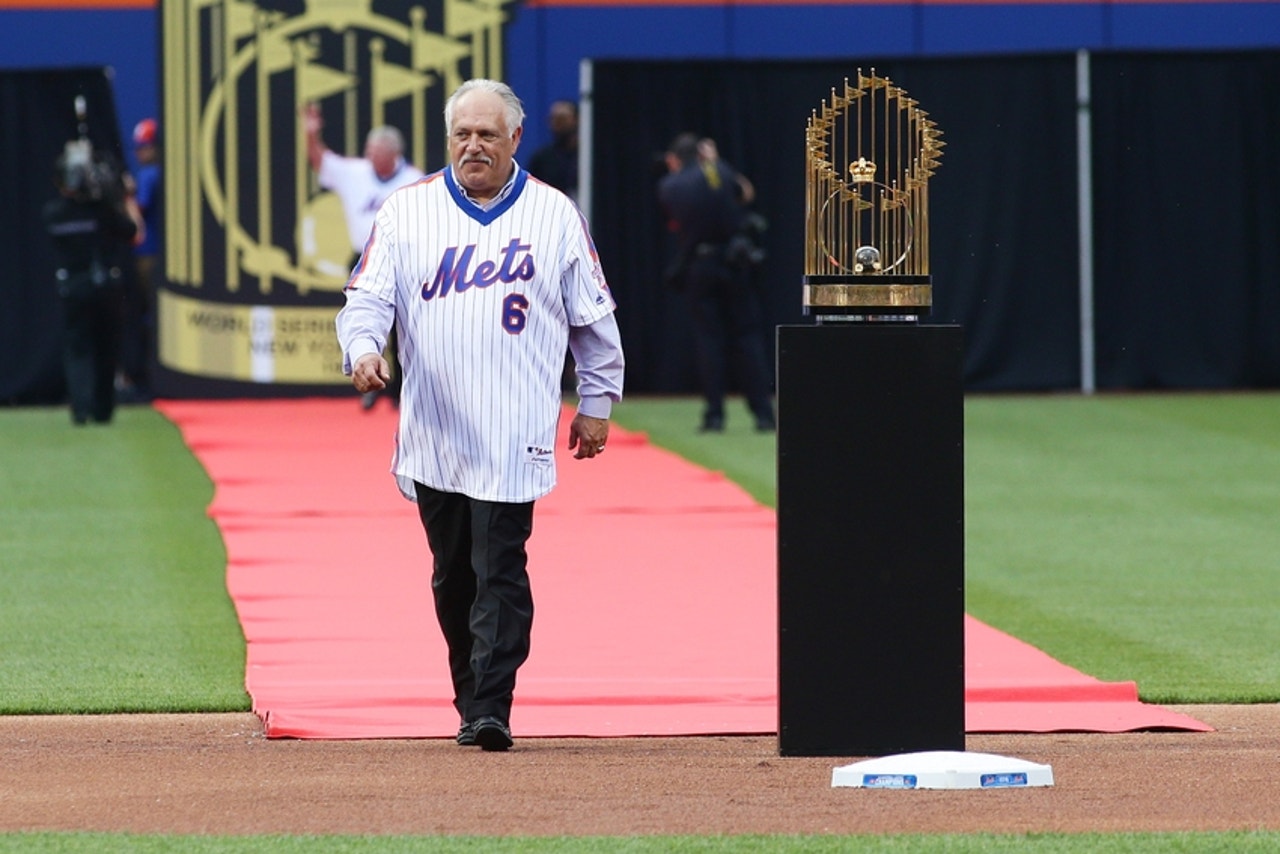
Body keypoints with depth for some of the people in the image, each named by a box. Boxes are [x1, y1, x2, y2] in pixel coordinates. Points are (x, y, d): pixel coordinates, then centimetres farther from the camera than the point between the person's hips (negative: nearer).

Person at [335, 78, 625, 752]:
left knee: (500, 568, -11)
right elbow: (368, 295, 1)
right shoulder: (407, 211, 7)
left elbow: (593, 316, 12)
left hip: (514, 436, -2)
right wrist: (362, 349, -20)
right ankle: (469, 701, 22)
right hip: (433, 434, 2)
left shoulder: (554, 215, 6)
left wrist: (597, 401, 11)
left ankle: (491, 710, -13)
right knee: (452, 575, 8)